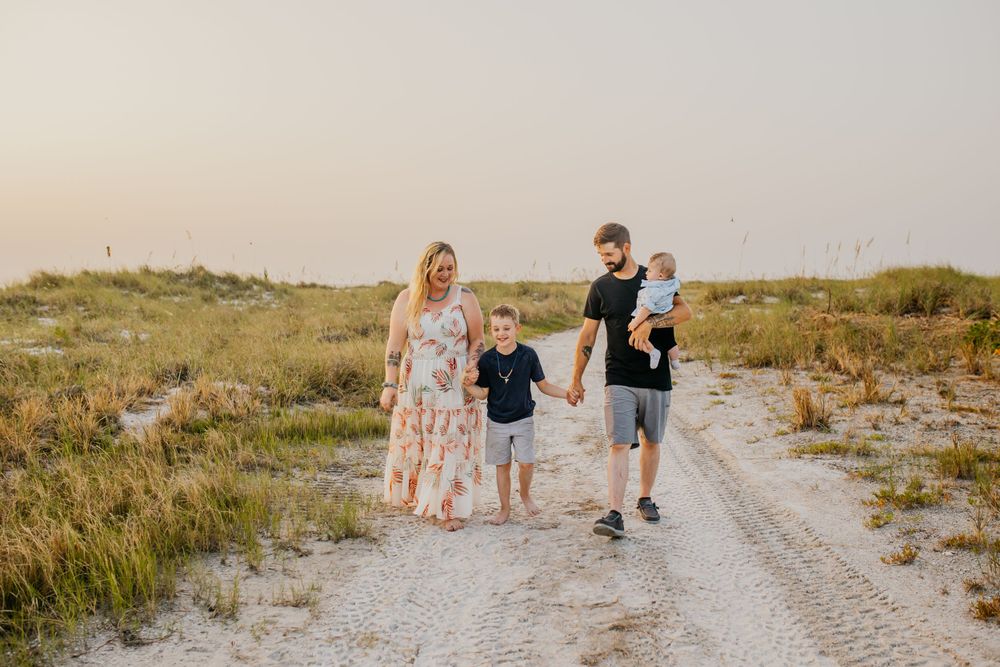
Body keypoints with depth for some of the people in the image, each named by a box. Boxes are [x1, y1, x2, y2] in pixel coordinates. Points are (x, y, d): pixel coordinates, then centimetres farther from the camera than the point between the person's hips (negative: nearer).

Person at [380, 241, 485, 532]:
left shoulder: (465, 297, -2)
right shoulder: (407, 299, 0)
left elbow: (477, 341, 3)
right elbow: (395, 344, -1)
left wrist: (470, 373, -12)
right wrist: (390, 384, -5)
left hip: (454, 386, -1)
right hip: (415, 385, 1)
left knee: (452, 444, 0)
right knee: (414, 441, 9)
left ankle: (449, 508, 7)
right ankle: (419, 496, 28)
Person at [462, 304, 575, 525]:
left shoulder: (528, 355, -9)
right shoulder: (486, 360, -8)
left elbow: (543, 385, 1)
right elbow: (483, 393, -3)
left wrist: (566, 394, -11)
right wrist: (469, 385, -22)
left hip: (523, 419, -1)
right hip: (496, 422, 1)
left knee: (526, 463, -7)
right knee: (502, 466, 8)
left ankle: (525, 494, 24)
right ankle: (505, 508, 24)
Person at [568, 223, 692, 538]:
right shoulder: (600, 287, 3)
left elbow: (685, 311, -14)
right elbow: (587, 336, 8)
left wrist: (649, 323, -26)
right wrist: (576, 379, 8)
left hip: (656, 378, 1)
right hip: (619, 379, -1)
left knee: (651, 441, 12)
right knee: (619, 444, -11)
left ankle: (645, 499, 30)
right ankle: (614, 515, -16)